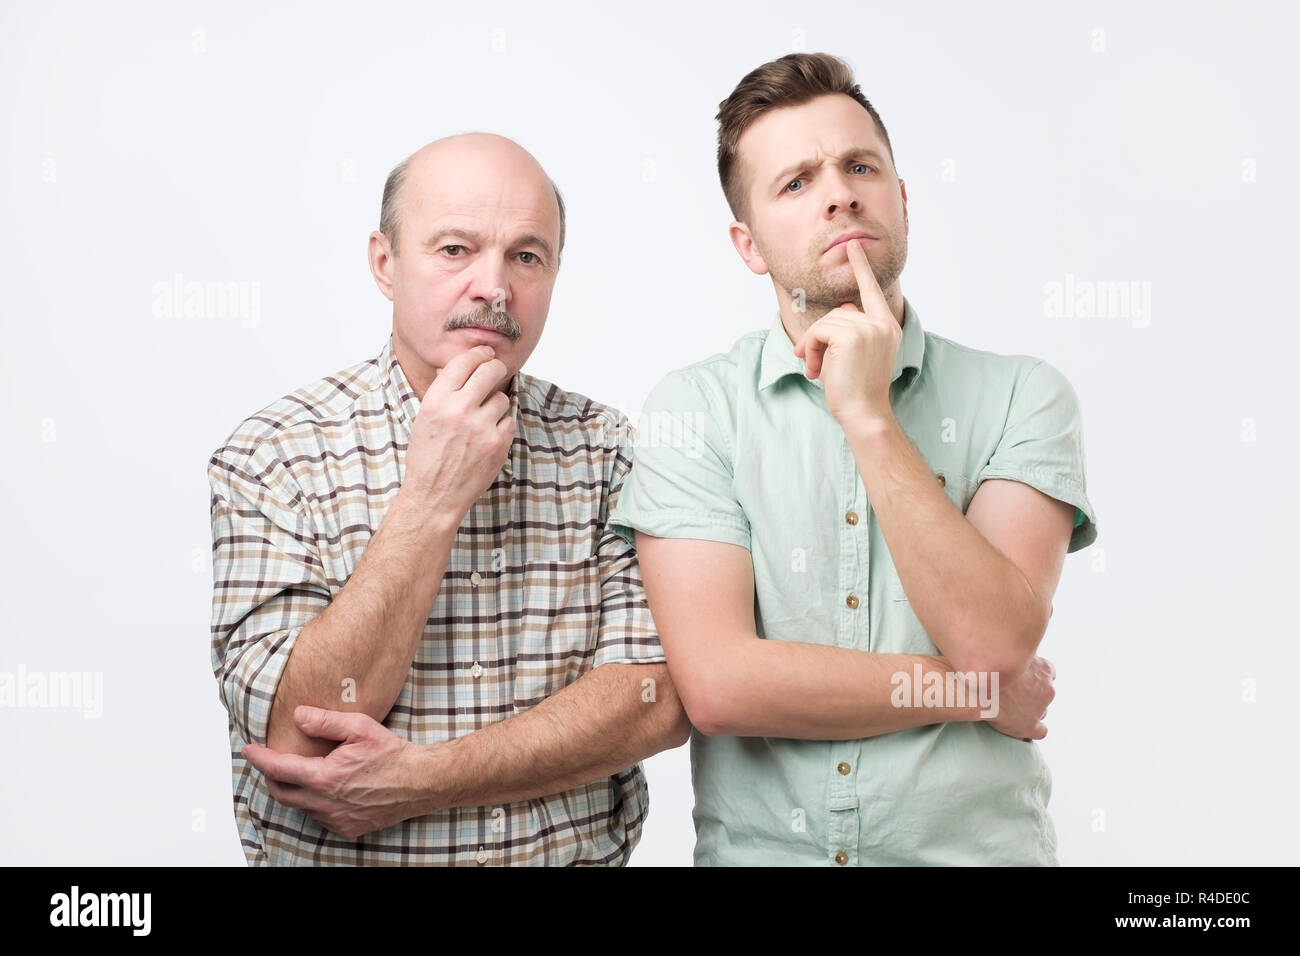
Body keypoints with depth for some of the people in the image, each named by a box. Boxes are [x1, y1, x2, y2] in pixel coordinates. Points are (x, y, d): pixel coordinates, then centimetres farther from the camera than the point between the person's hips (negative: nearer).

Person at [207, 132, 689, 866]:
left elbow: (659, 701, -8)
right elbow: (298, 740, -13)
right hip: (338, 857, -1)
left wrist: (415, 777, -15)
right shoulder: (272, 456, -5)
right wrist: (430, 502, -18)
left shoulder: (608, 448, 0)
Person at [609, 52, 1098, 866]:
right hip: (759, 846, 0)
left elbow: (995, 641, -19)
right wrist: (976, 693, -13)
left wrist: (868, 418, -20)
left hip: (977, 843, 1)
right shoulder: (694, 409, -8)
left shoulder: (1022, 396, -6)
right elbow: (719, 684, -18)